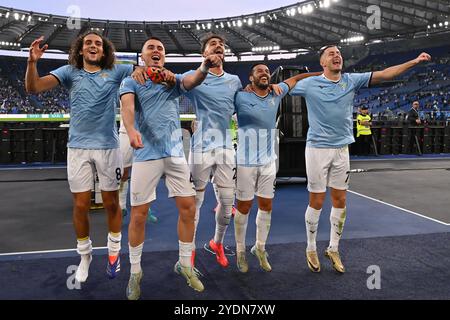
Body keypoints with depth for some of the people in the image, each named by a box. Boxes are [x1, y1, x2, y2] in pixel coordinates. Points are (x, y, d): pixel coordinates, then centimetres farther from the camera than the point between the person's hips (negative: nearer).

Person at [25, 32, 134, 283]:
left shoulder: (116, 72, 3)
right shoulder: (69, 72, 5)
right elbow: (33, 87, -4)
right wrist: (33, 62, -22)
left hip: (108, 146, 0)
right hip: (78, 148, 1)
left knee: (111, 203, 8)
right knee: (81, 205, 5)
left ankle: (114, 251, 28)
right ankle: (85, 254, 25)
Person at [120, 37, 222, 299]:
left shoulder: (175, 80, 11)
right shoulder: (131, 81, 5)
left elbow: (193, 80, -11)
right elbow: (127, 106, -16)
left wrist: (206, 66, -35)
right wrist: (131, 130, -38)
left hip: (176, 153, 3)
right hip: (146, 155, -2)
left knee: (188, 208, 2)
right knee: (139, 214, 1)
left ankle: (185, 264, 21)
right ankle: (135, 270, 20)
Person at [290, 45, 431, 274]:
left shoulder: (351, 80, 6)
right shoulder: (309, 84, -2)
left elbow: (382, 75, 2)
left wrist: (414, 62, -4)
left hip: (342, 149, 4)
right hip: (317, 149, -3)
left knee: (340, 200, 9)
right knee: (316, 202, 2)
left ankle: (333, 249, 25)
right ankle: (311, 249, 21)